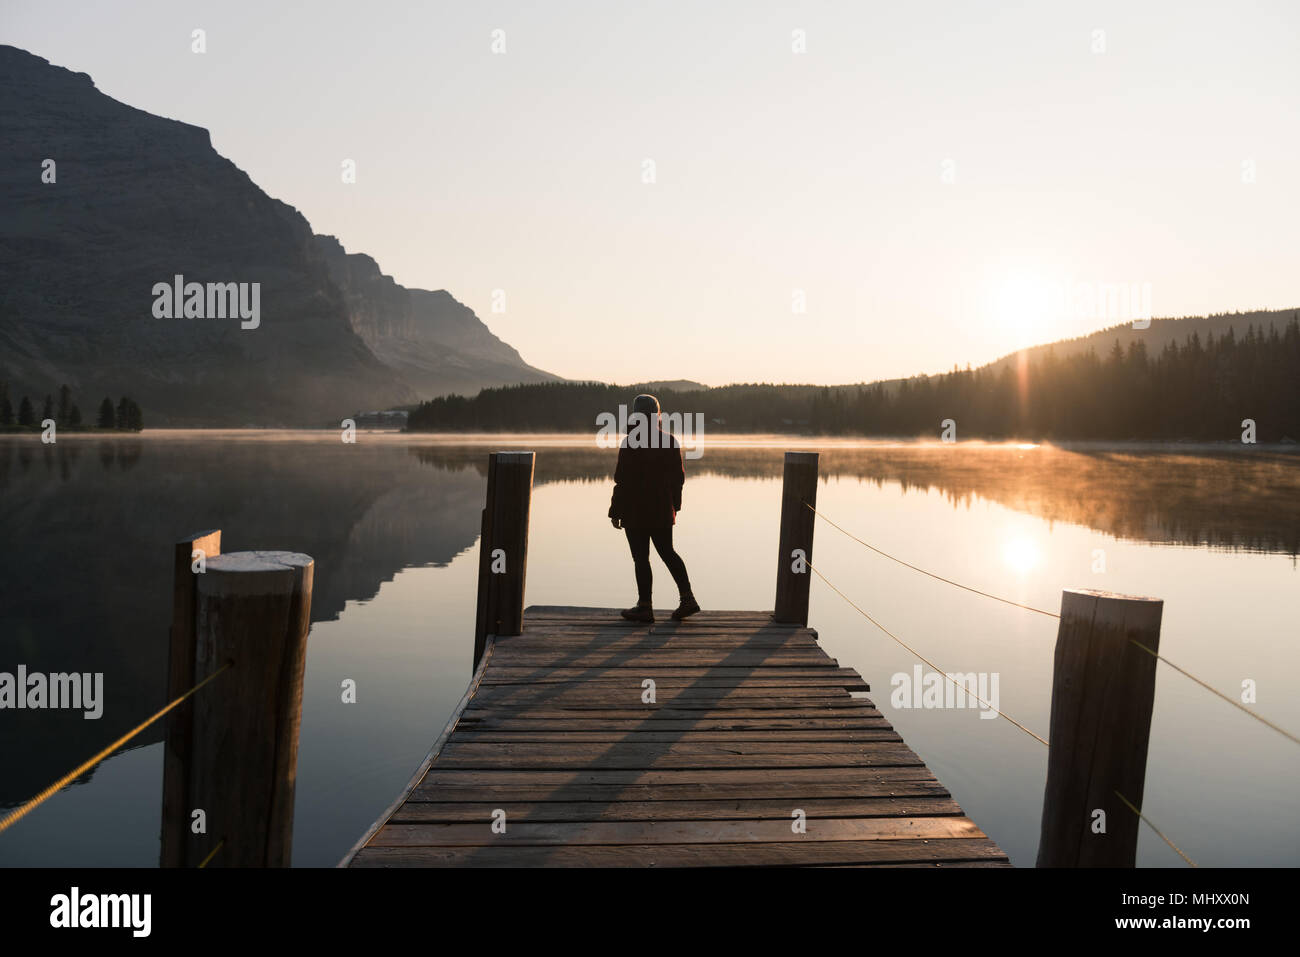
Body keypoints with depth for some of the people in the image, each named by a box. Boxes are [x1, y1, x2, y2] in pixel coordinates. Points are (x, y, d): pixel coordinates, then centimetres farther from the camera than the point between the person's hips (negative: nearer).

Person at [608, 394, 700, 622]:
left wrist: (615, 512, -7)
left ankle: (644, 606, 7)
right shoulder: (670, 441, 4)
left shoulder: (630, 444, -15)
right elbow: (678, 476, 9)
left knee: (641, 558, 2)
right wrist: (675, 505, 20)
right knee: (668, 553, 17)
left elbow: (622, 481, -14)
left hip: (635, 511, -6)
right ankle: (687, 598, 13)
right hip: (663, 511, 6)